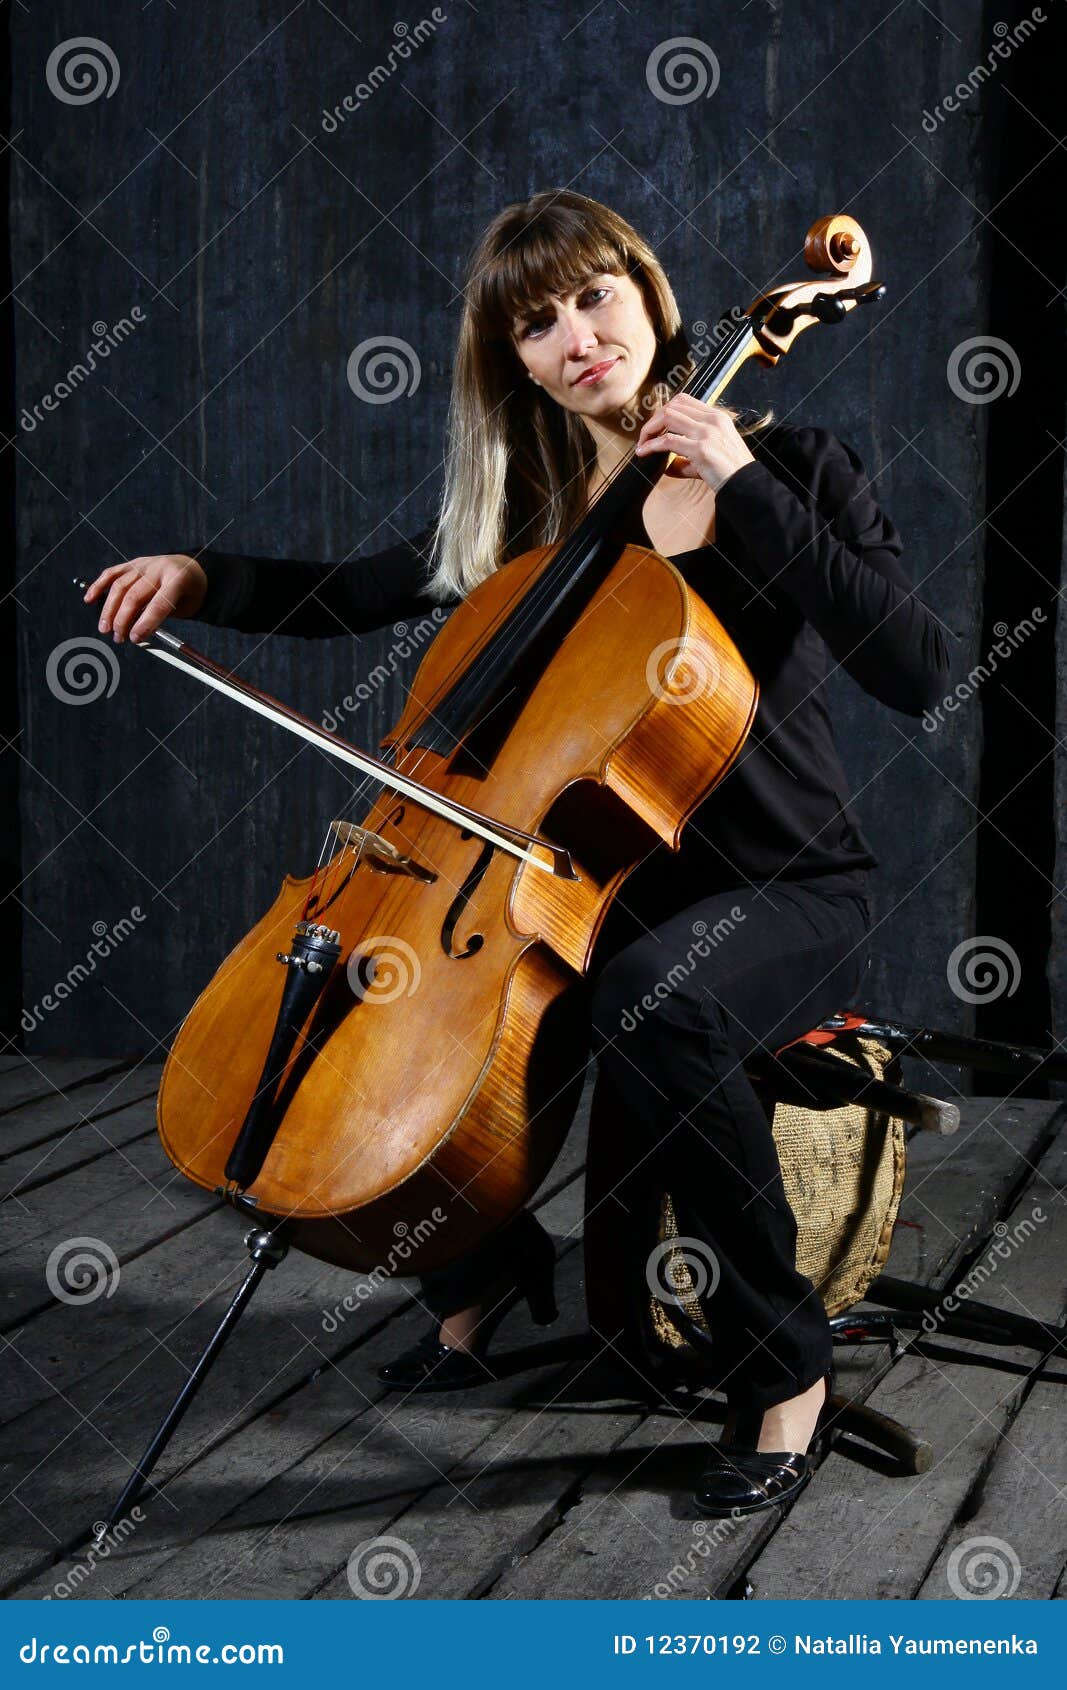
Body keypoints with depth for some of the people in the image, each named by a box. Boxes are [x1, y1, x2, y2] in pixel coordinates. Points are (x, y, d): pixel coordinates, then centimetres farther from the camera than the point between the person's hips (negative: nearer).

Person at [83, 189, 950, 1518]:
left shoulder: (790, 467, -6)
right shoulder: (522, 507, 8)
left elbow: (913, 672, -20)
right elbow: (349, 597, 15)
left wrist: (746, 489, -23)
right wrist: (202, 579, -2)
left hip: (787, 895, -5)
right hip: (606, 879, 5)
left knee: (652, 1004, -37)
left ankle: (786, 1366, -19)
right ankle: (488, 1270, 9)